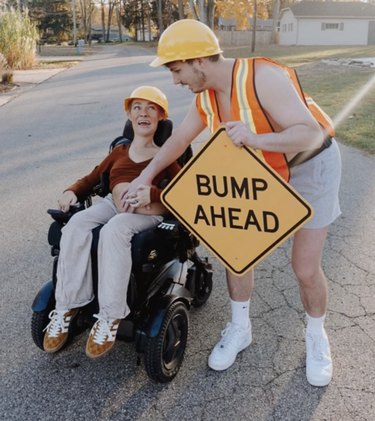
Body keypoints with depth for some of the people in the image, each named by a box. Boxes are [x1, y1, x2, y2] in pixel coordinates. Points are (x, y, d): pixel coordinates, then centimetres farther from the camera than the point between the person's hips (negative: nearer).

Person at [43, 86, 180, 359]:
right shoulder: (120, 151, 24)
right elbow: (92, 178, 26)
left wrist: (153, 193, -22)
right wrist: (72, 191, 5)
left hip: (149, 213, -4)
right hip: (113, 205, 5)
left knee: (114, 231, -38)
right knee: (75, 227, -27)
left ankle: (111, 315, -32)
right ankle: (66, 306, -22)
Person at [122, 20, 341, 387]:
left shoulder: (264, 78, -32)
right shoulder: (206, 97, -9)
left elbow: (312, 133, -36)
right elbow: (179, 139, 6)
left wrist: (257, 140, -53)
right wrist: (144, 177, 6)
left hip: (310, 168, -6)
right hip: (260, 174, 6)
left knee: (306, 268, -2)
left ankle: (316, 338, 26)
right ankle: (239, 328, 24)